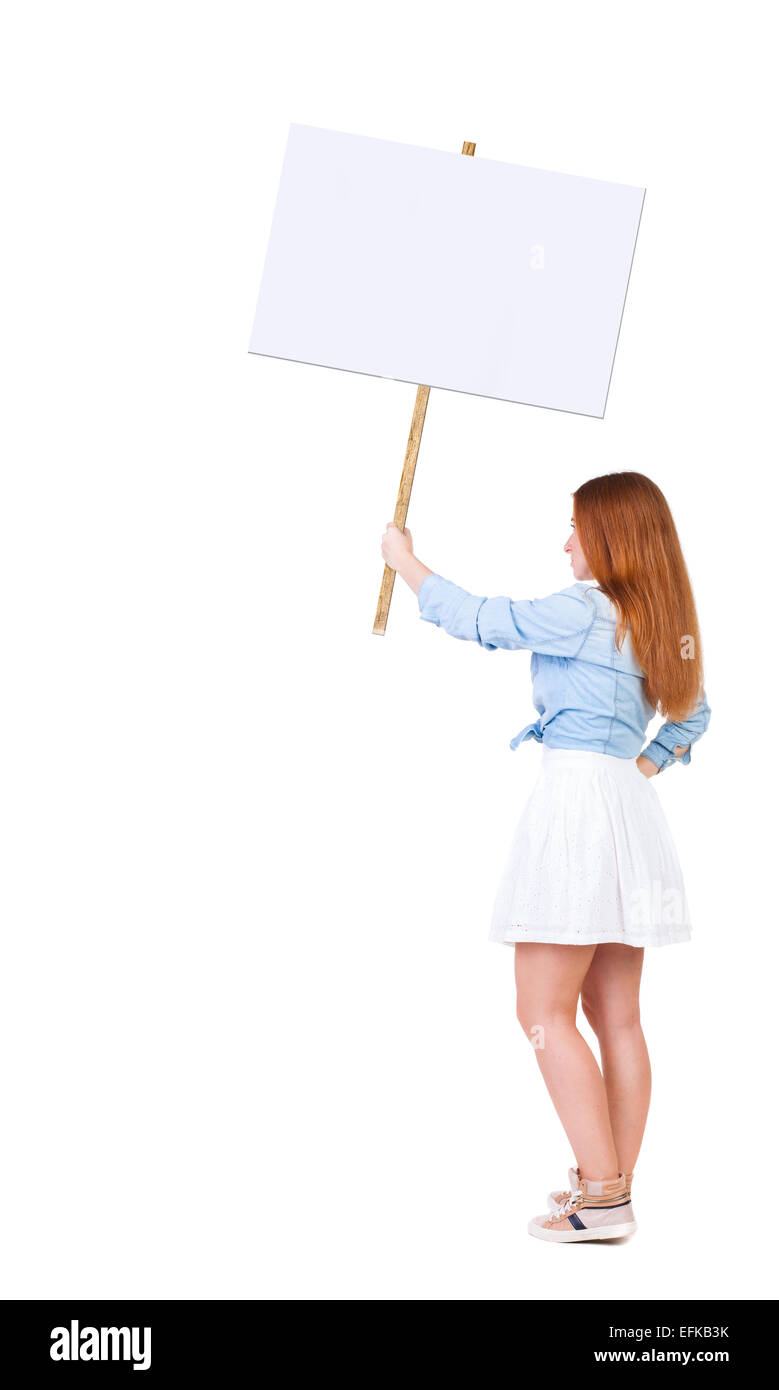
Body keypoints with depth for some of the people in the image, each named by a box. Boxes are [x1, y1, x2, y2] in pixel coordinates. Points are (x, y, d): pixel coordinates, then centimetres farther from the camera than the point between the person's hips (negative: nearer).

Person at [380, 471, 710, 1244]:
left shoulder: (581, 610, -11)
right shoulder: (659, 624, 14)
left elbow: (474, 620, -5)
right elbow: (694, 714, 27)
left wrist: (404, 561, 9)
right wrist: (645, 768, 15)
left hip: (576, 796, -9)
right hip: (629, 807, 9)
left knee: (544, 1012, -6)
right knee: (615, 1015, 10)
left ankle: (603, 1198, -8)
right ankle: (613, 1185, 15)